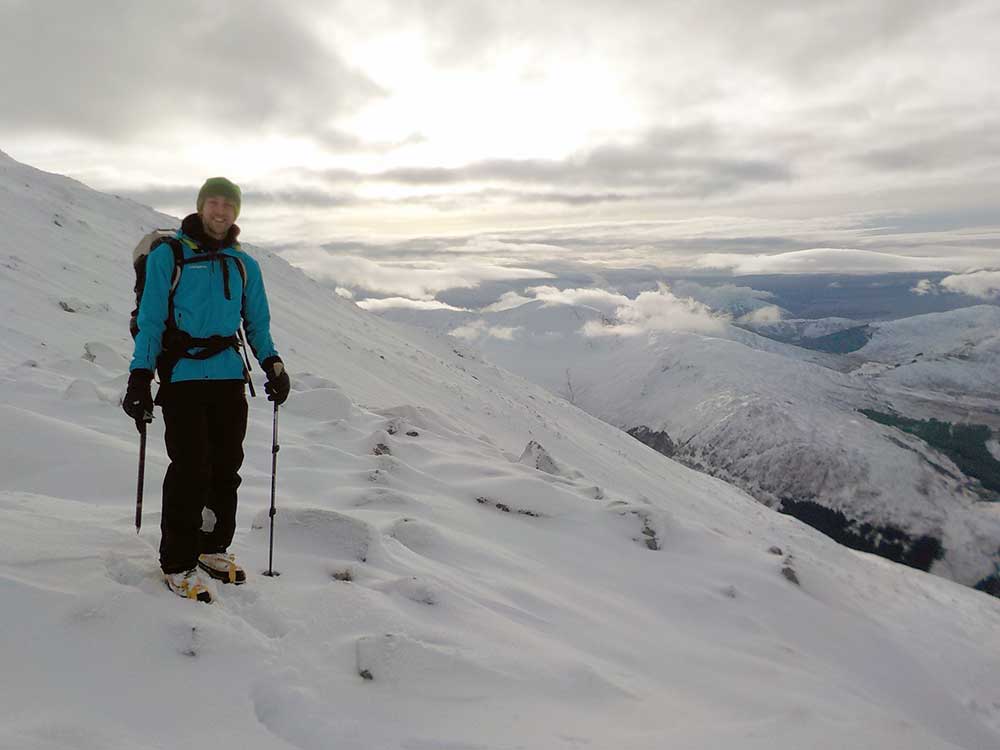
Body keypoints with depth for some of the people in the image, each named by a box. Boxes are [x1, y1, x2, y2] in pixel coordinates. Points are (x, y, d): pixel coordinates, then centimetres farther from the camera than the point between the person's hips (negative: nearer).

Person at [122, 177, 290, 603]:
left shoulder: (243, 264, 14)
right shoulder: (169, 255, 1)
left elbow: (257, 324, 18)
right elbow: (150, 320, -1)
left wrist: (272, 365, 3)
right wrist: (140, 376, -7)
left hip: (230, 378, 5)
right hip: (182, 377, -4)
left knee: (226, 468, 9)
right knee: (191, 471, -7)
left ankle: (213, 547, 26)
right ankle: (177, 564, 5)